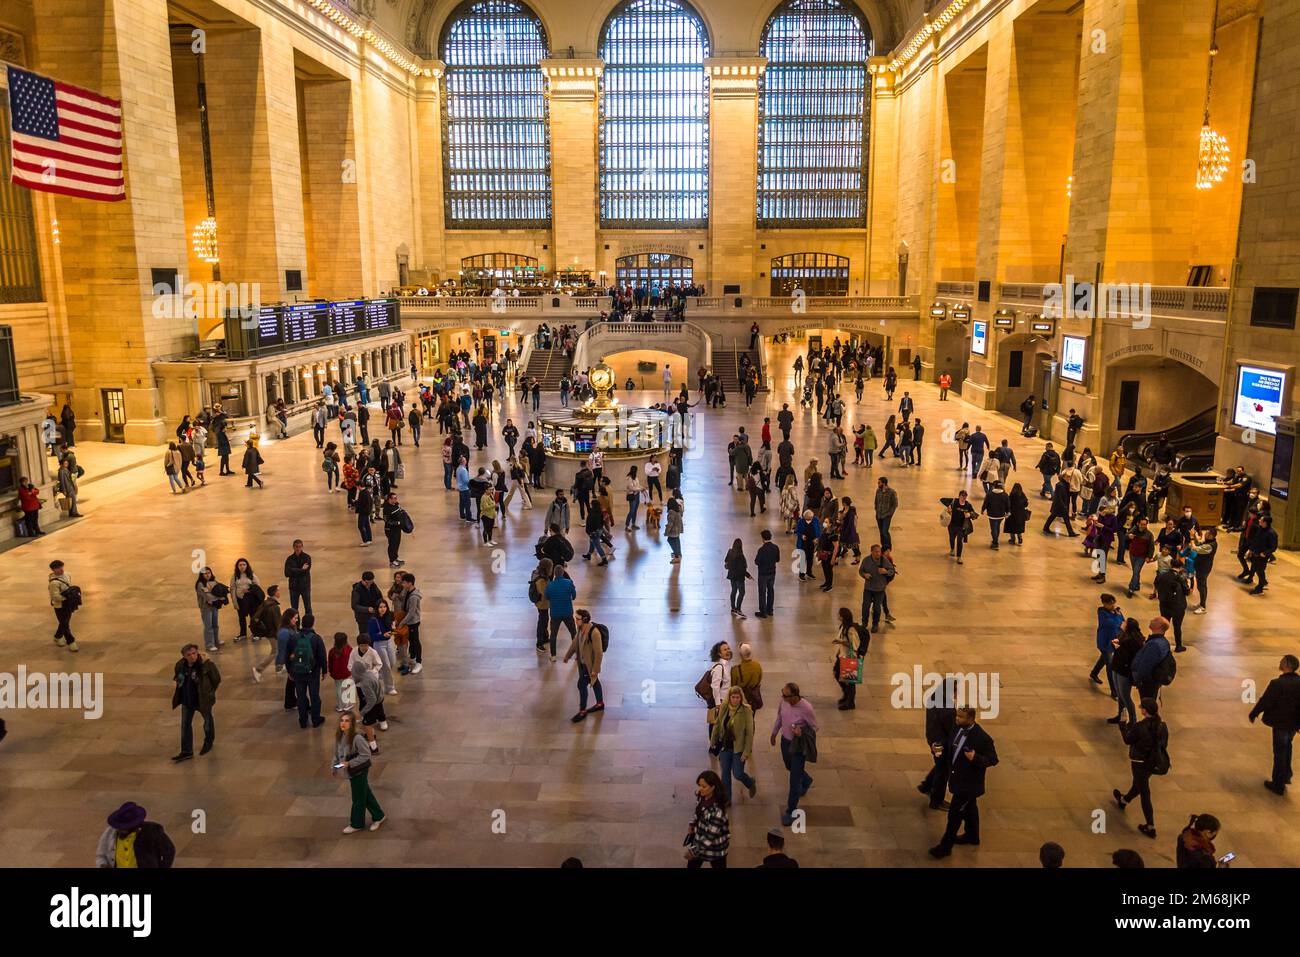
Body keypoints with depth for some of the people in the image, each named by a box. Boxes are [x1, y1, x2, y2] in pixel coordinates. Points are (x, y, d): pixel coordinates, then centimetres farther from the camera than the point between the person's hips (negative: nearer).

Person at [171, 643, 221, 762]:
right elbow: (178, 680, 12)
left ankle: (208, 742, 42)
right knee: (185, 725, 5)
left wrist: (209, 693, -2)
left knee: (208, 721, 17)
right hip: (187, 701, 4)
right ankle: (186, 751, 14)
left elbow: (217, 679, -12)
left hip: (203, 700, -4)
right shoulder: (180, 666, -8)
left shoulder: (207, 664, -24)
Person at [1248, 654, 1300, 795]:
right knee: (1287, 748, 28)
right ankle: (1286, 775, 39)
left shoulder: (1277, 684, -26)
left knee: (1280, 753, 6)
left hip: (1280, 724, -6)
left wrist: (1253, 714, -4)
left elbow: (1264, 701, -20)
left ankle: (1278, 785, 16)